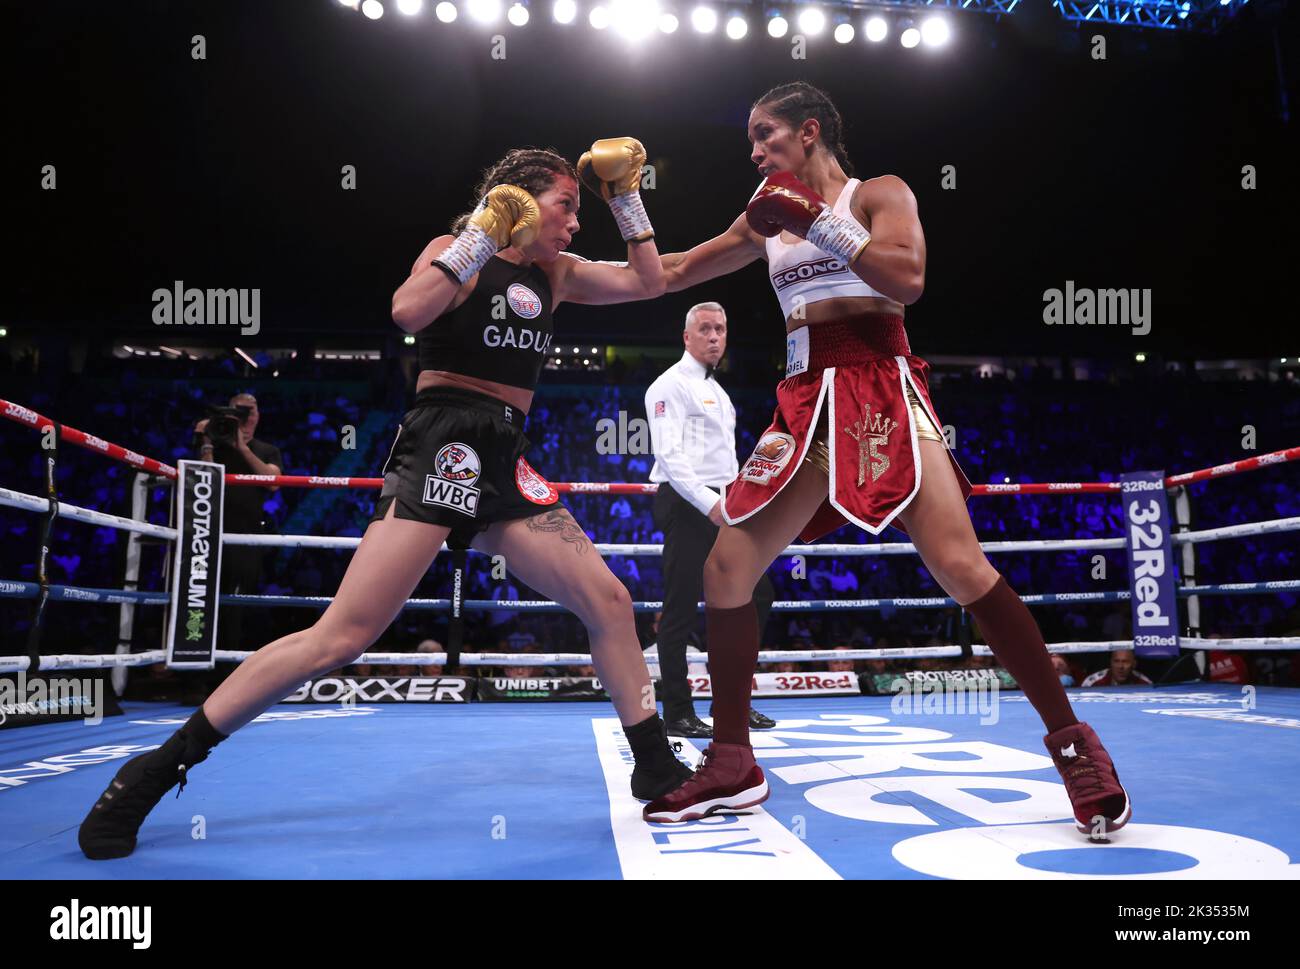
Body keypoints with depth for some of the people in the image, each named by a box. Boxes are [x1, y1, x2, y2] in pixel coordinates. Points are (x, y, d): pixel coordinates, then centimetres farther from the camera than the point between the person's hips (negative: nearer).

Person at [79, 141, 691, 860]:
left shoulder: (555, 273, 20)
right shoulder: (458, 251, 2)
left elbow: (648, 282, 22)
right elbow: (408, 312, -18)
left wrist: (627, 198, 16)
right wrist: (483, 235, -15)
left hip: (505, 470, 7)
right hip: (441, 451, -7)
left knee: (608, 600, 1)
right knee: (342, 637, -15)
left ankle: (655, 769, 15)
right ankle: (158, 768, -2)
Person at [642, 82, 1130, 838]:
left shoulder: (878, 193, 6)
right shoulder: (770, 218, 21)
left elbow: (909, 279, -13)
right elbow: (672, 275, 28)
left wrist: (818, 223, -12)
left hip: (879, 390, -5)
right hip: (805, 403, 6)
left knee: (960, 567, -18)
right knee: (726, 569, -4)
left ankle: (1073, 741, 0)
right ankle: (732, 767, 7)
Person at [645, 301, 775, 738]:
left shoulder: (717, 391, 22)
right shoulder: (671, 385, -6)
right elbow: (669, 455, -17)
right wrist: (709, 503, -24)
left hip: (721, 508, 9)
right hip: (687, 506, -9)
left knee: (757, 594, 9)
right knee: (681, 611, -5)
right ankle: (678, 715, 6)